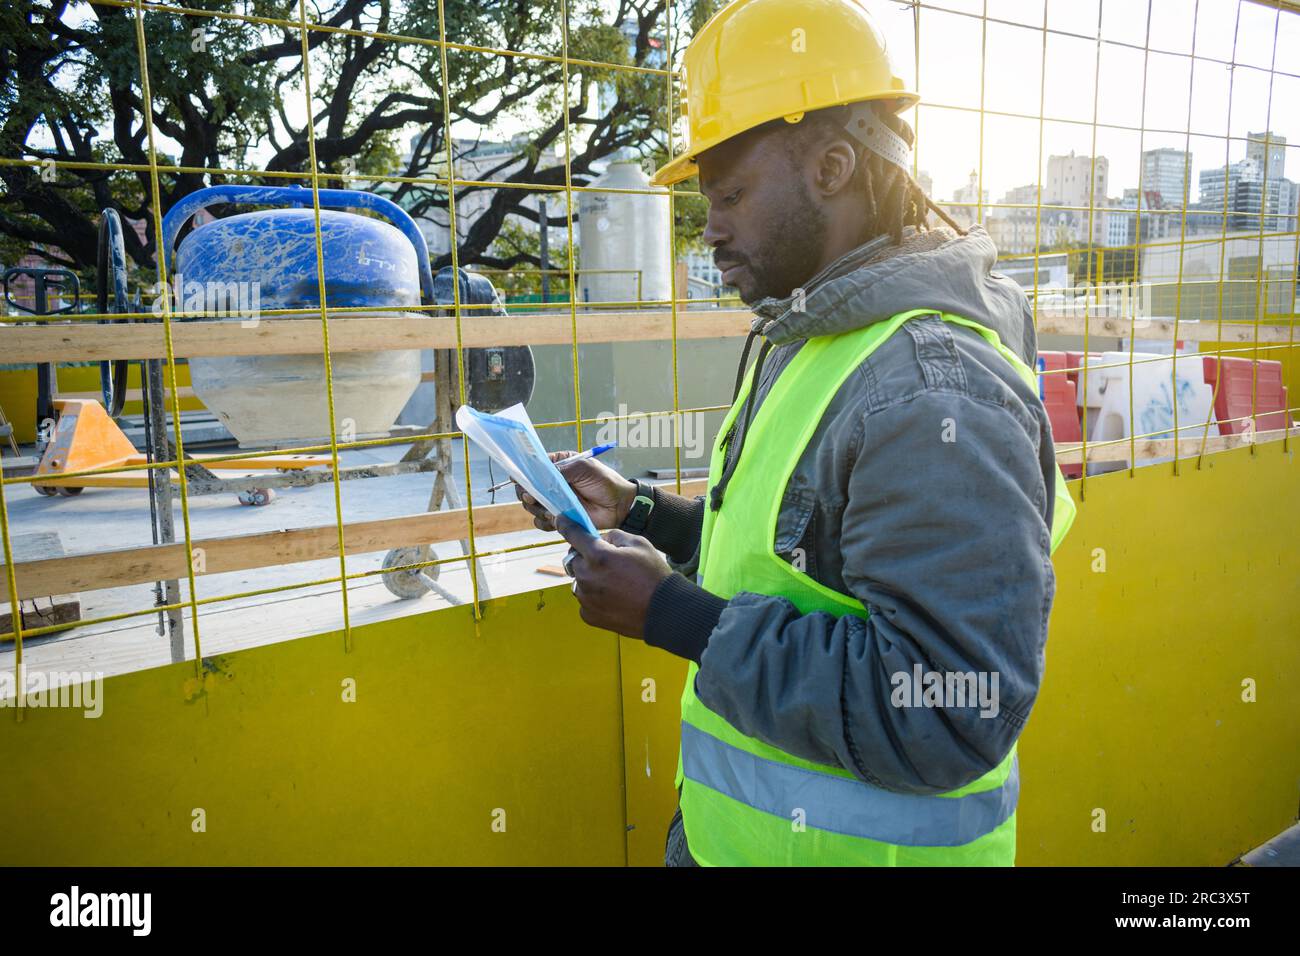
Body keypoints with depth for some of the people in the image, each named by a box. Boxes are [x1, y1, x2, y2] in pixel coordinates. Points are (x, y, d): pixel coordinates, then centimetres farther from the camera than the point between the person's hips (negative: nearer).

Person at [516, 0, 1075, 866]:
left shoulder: (931, 383, -26)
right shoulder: (809, 340, 7)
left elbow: (947, 717, -30)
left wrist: (673, 614, -25)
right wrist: (638, 514, 1)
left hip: (856, 842, -8)